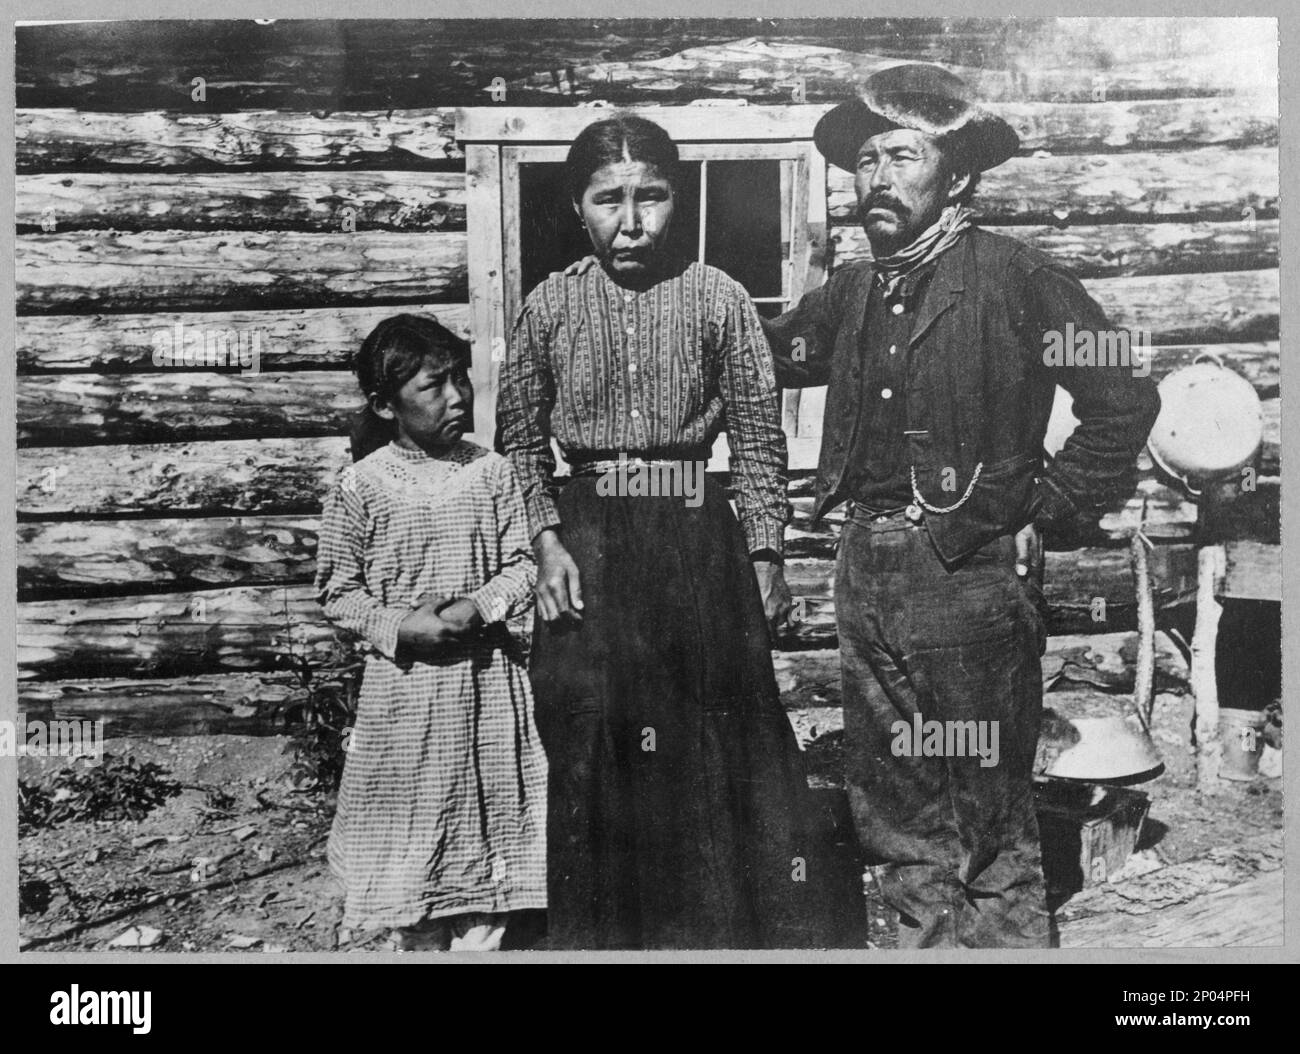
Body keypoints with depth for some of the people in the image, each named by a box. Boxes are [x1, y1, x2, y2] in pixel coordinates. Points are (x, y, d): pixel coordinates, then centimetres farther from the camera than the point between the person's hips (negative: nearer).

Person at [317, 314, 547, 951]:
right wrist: (398, 627, -15)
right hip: (402, 683, -1)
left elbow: (522, 565, 2)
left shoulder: (491, 472, -1)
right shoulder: (362, 485, -6)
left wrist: (480, 606, -17)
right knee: (410, 826, 9)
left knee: (485, 820, 10)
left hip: (485, 678, 2)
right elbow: (337, 592, -1)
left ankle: (478, 942, 26)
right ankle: (419, 942, 29)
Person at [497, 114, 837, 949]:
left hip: (698, 537, -1)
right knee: (591, 743, 6)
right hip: (587, 539, 1)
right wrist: (547, 540, -3)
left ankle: (733, 925, 23)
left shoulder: (717, 299, -2)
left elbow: (758, 436, 2)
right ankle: (602, 930, 24)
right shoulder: (551, 307, 3)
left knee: (721, 737, 5)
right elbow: (521, 440, 8)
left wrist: (765, 554, 0)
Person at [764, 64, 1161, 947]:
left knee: (988, 815, 2)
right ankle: (929, 938, 34)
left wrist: (1049, 516, -8)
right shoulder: (854, 292, 12)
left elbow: (1125, 398, -8)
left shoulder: (1013, 276, -7)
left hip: (971, 569, -6)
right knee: (890, 806, 17)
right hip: (868, 567, 7)